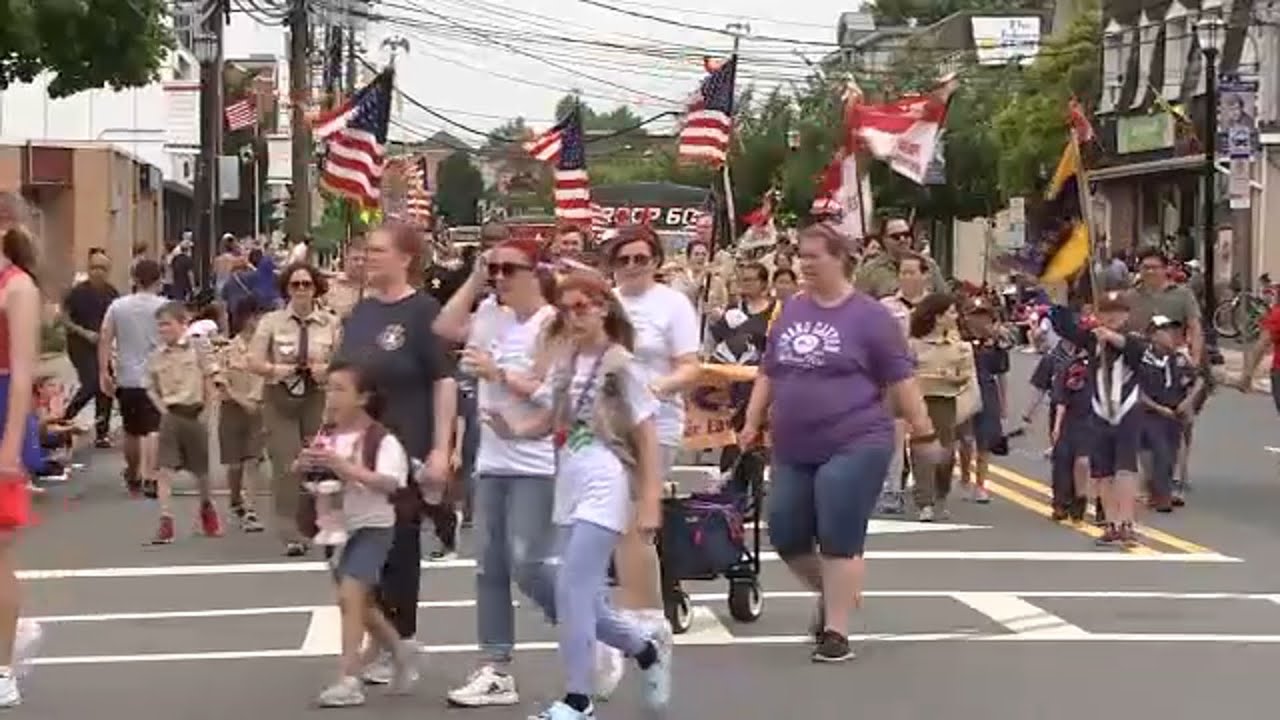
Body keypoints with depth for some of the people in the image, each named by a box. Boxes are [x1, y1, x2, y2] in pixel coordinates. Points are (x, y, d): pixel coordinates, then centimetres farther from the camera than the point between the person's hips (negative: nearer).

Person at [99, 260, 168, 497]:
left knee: (132, 431, 17)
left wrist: (104, 372, 3)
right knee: (153, 429, -8)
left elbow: (104, 339, 0)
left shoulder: (117, 306, 3)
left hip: (128, 379, 3)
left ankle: (133, 479, 35)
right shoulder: (165, 306, -4)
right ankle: (150, 478, -20)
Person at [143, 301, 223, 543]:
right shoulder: (156, 357, 4)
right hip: (171, 416, 2)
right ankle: (166, 521, -11)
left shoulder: (197, 350, -4)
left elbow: (213, 382, -3)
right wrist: (163, 409, -1)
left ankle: (207, 508, 39)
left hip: (195, 414, -2)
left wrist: (206, 412, -7)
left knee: (201, 468, 12)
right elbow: (151, 389, 14)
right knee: (164, 467, -10)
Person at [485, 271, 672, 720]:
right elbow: (548, 422, 14)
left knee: (572, 590, -13)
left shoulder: (621, 366, -6)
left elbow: (648, 438, -7)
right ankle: (649, 648, 33)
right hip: (570, 489, 7)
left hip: (604, 489, -7)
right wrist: (513, 429, -9)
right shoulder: (564, 365, 12)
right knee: (585, 599, 8)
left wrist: (650, 502, -13)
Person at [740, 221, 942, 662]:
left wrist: (923, 433, -2)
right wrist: (753, 421, 13)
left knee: (840, 542, -6)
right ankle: (835, 593, 32)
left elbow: (901, 380, -3)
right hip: (793, 451, 6)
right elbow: (769, 374, 18)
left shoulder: (869, 316, -5)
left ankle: (836, 631, 4)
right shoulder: (791, 312, 10)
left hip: (855, 447, -6)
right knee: (786, 537, 7)